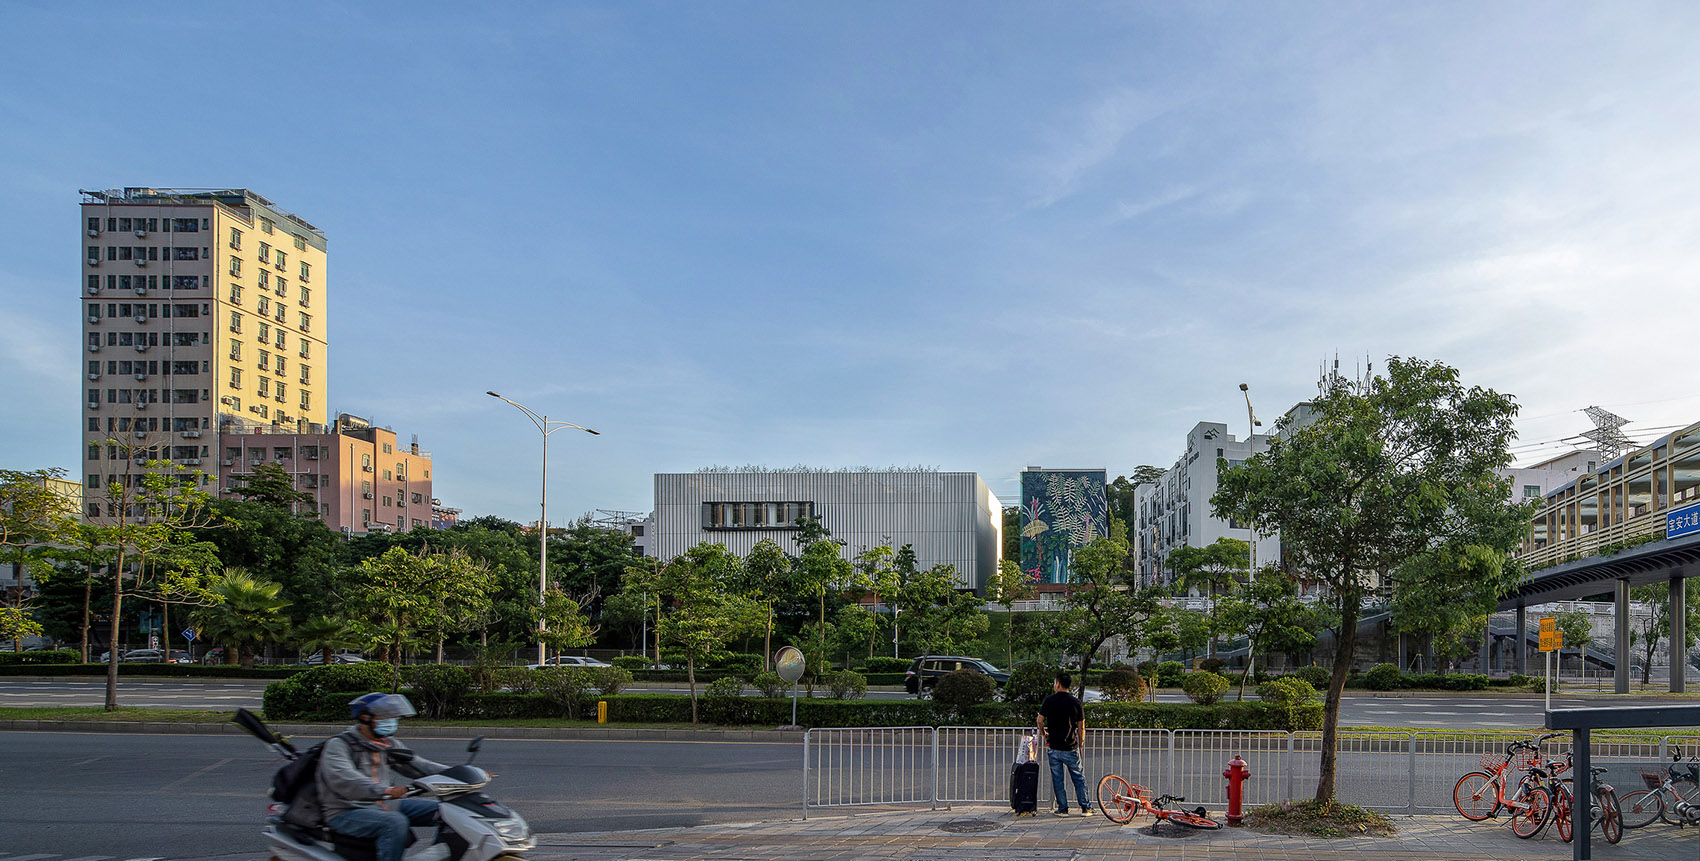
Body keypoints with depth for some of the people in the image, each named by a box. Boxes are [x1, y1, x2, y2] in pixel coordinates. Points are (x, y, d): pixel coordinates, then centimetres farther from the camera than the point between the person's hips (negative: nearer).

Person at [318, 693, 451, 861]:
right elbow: (344, 781, -30)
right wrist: (386, 791, -45)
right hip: (346, 813, -8)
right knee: (396, 822, -35)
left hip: (383, 805, 8)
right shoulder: (338, 746, -12)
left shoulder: (390, 744, 11)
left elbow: (419, 766, 11)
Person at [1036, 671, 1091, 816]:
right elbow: (1081, 727, 0)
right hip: (1071, 747, 0)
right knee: (1079, 778, 10)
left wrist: (1043, 734, 16)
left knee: (1057, 779, 8)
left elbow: (1040, 720, -2)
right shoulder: (1075, 702, -3)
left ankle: (1062, 808, 9)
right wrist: (1081, 743, 13)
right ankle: (1085, 808, 11)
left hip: (1054, 747, 0)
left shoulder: (1049, 700, -4)